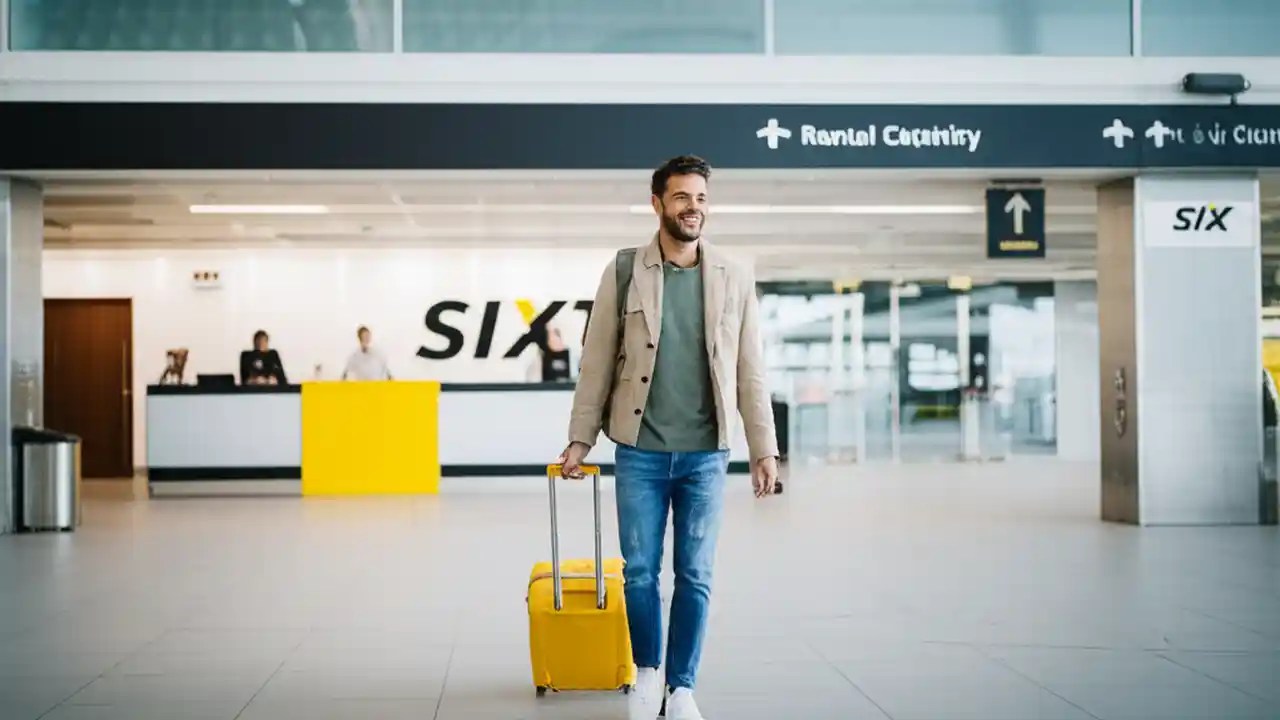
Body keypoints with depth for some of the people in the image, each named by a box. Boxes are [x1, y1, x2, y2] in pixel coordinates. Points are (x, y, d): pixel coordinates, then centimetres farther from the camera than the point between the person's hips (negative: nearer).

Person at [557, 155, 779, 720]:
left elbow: (749, 371, 4)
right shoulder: (624, 271, 0)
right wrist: (580, 438, -1)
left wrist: (764, 447, -1)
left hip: (705, 455, 1)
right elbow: (597, 362, 2)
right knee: (640, 571, 6)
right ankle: (647, 671, 28)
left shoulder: (734, 279, 3)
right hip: (640, 452, -1)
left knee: (695, 576, 6)